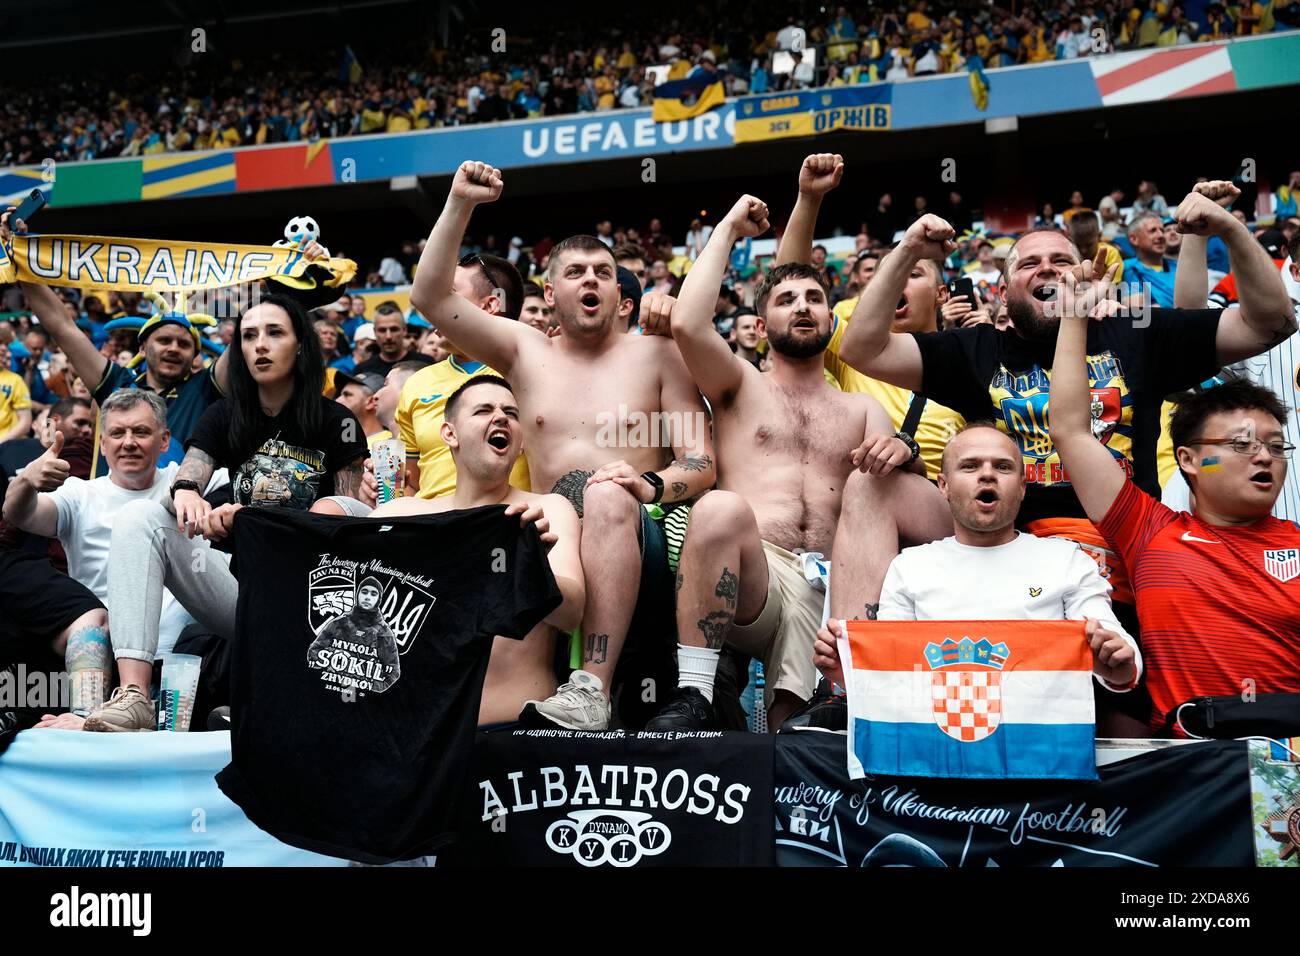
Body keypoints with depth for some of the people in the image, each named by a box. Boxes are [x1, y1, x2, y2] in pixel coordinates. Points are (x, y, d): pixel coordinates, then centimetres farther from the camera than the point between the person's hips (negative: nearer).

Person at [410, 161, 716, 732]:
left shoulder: (655, 354, 10)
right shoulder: (524, 351, 17)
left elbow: (702, 466, 4)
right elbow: (430, 298, 9)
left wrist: (652, 485, -18)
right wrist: (459, 204, 3)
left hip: (637, 543, -3)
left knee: (607, 494, -36)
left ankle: (592, 689, -44)